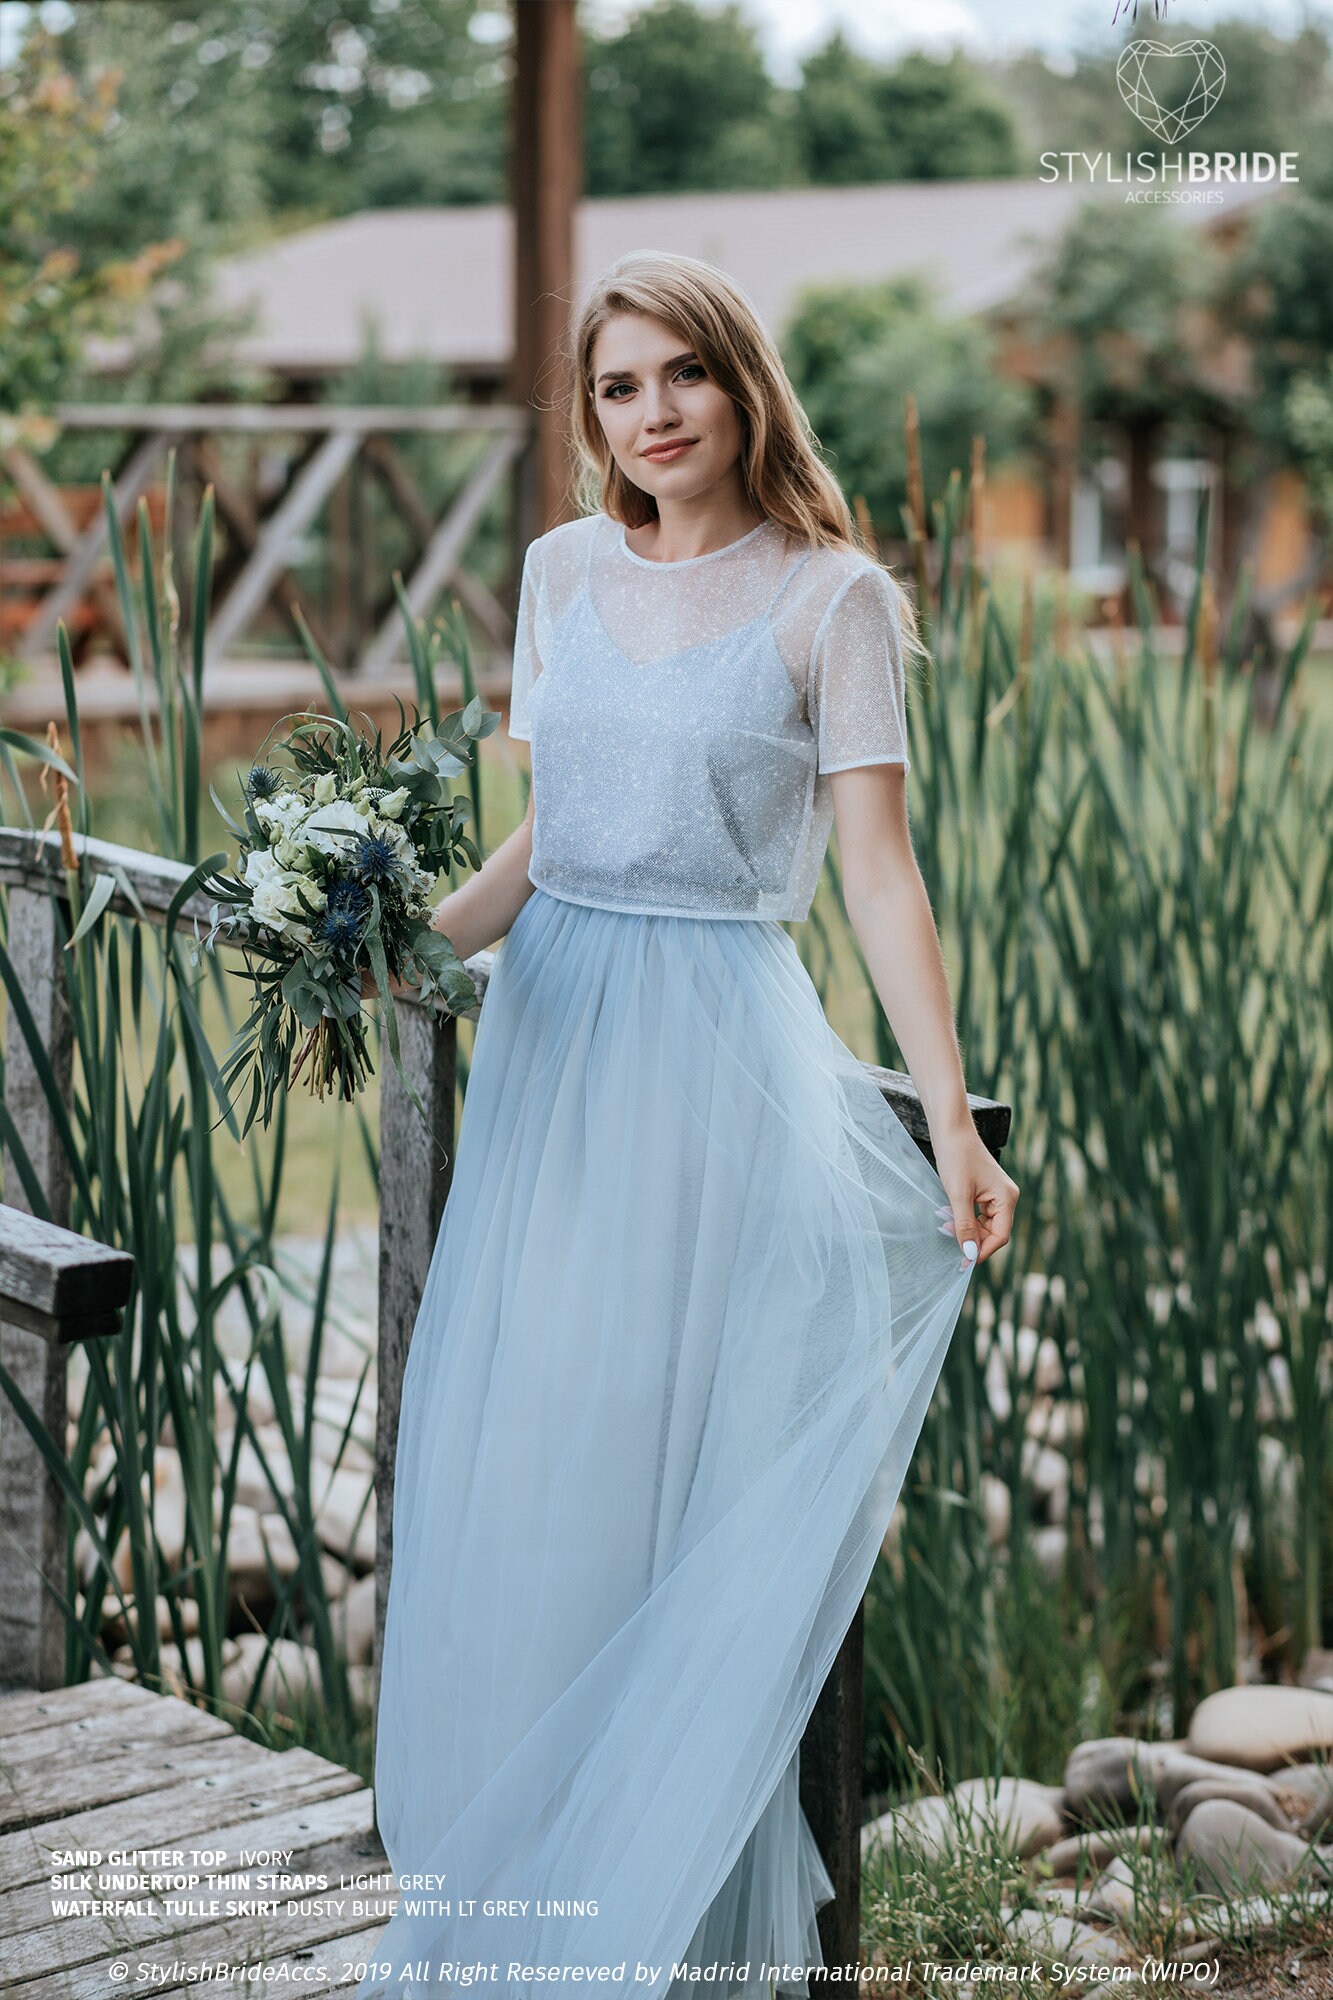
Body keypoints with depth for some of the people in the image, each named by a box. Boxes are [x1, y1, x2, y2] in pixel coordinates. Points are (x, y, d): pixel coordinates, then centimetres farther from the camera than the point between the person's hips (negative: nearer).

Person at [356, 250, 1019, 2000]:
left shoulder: (830, 596, -4)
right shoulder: (563, 571, 11)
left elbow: (880, 873, -8)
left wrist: (951, 1127, -15)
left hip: (721, 1057, -5)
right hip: (548, 1043, 5)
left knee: (674, 1469, -2)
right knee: (506, 1472, 6)